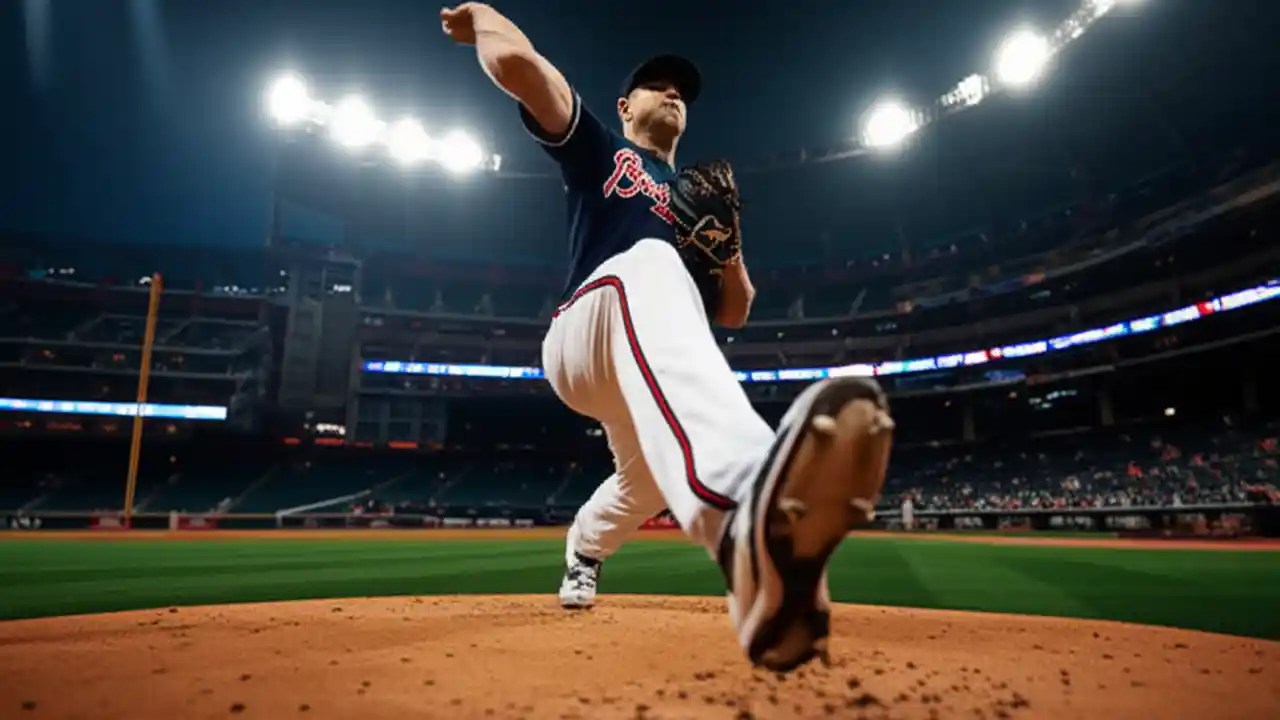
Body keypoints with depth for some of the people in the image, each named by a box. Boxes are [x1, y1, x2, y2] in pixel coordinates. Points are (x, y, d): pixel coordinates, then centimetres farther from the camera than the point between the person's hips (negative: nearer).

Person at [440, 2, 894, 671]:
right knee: (650, 263, -40)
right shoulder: (598, 149, 19)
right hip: (581, 339, -7)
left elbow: (733, 313, 22)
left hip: (654, 373, 8)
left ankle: (582, 553, 55)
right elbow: (517, 63, 2)